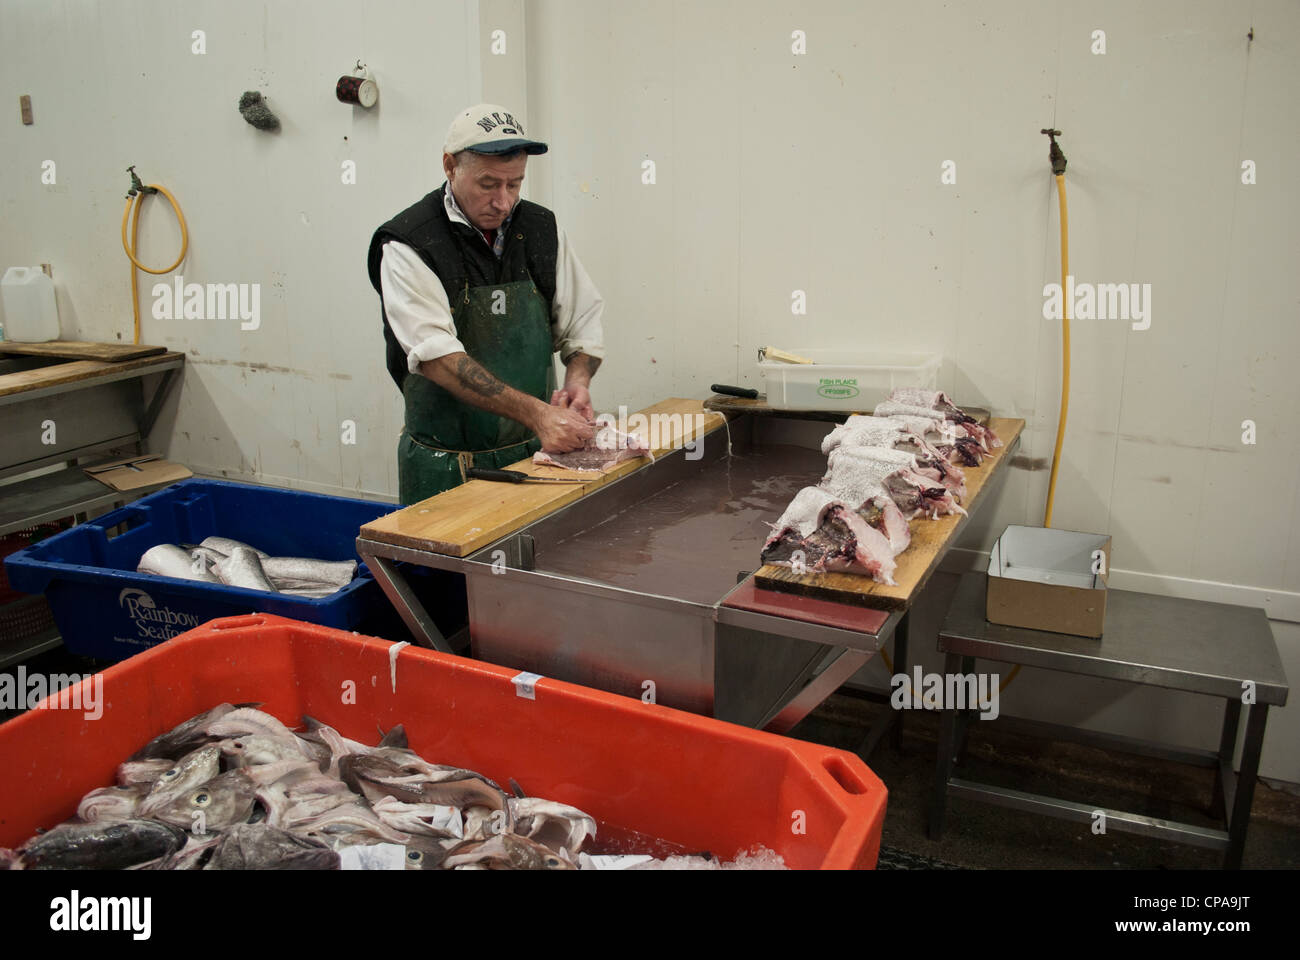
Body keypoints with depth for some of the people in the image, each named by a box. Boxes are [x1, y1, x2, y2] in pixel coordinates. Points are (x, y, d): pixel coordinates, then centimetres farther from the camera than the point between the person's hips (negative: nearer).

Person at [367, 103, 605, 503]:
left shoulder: (541, 229, 4)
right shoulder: (409, 246, -12)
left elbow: (583, 321, 11)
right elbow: (439, 358, -22)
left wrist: (577, 380, -10)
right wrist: (536, 414, -29)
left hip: (534, 452, 4)